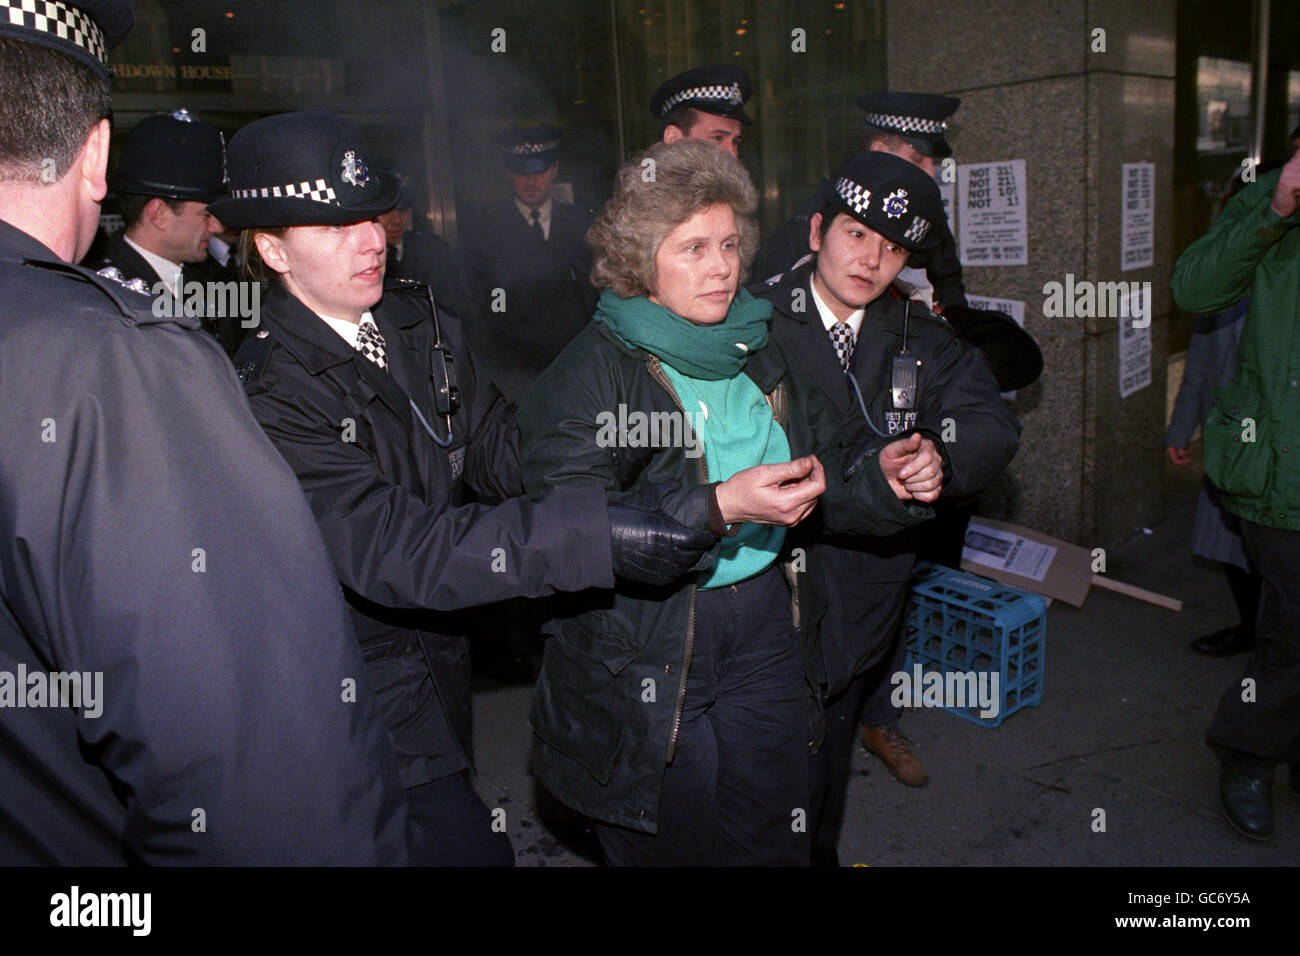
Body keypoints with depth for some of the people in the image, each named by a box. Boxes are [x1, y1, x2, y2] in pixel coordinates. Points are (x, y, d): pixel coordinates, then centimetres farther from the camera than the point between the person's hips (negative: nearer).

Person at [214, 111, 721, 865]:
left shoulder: (420, 323, -2)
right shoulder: (268, 398, -23)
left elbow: (499, 449, -5)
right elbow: (392, 549, -33)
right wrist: (594, 536, -40)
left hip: (435, 653, 7)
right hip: (365, 700, -6)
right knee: (471, 849, -2)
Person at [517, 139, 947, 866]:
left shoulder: (758, 352, 6)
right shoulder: (591, 371, -12)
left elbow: (822, 478, 11)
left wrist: (883, 475, -11)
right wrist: (722, 506, -32)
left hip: (765, 631, 5)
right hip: (645, 654, -5)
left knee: (775, 842, 16)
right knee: (672, 845, 12)